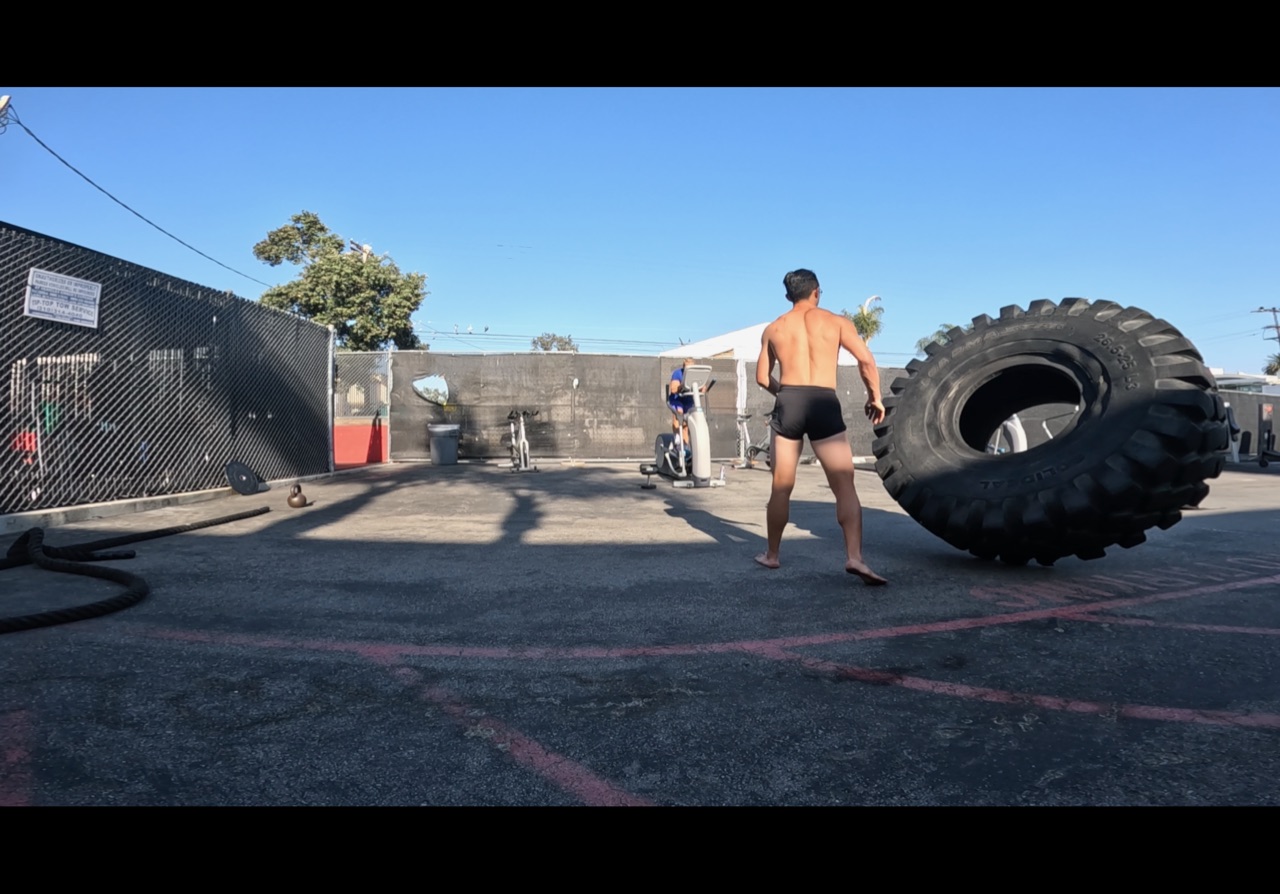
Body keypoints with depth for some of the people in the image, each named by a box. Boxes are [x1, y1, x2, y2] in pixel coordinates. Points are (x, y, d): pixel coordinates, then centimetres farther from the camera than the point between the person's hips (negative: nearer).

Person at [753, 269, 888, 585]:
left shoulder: (773, 329, 16)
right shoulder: (836, 321, 10)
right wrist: (875, 397, 13)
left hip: (788, 403, 2)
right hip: (824, 405, -2)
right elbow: (867, 361, 0)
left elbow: (762, 378, 18)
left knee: (781, 488, 13)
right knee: (845, 487, 1)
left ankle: (772, 554, 24)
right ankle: (854, 556, -13)